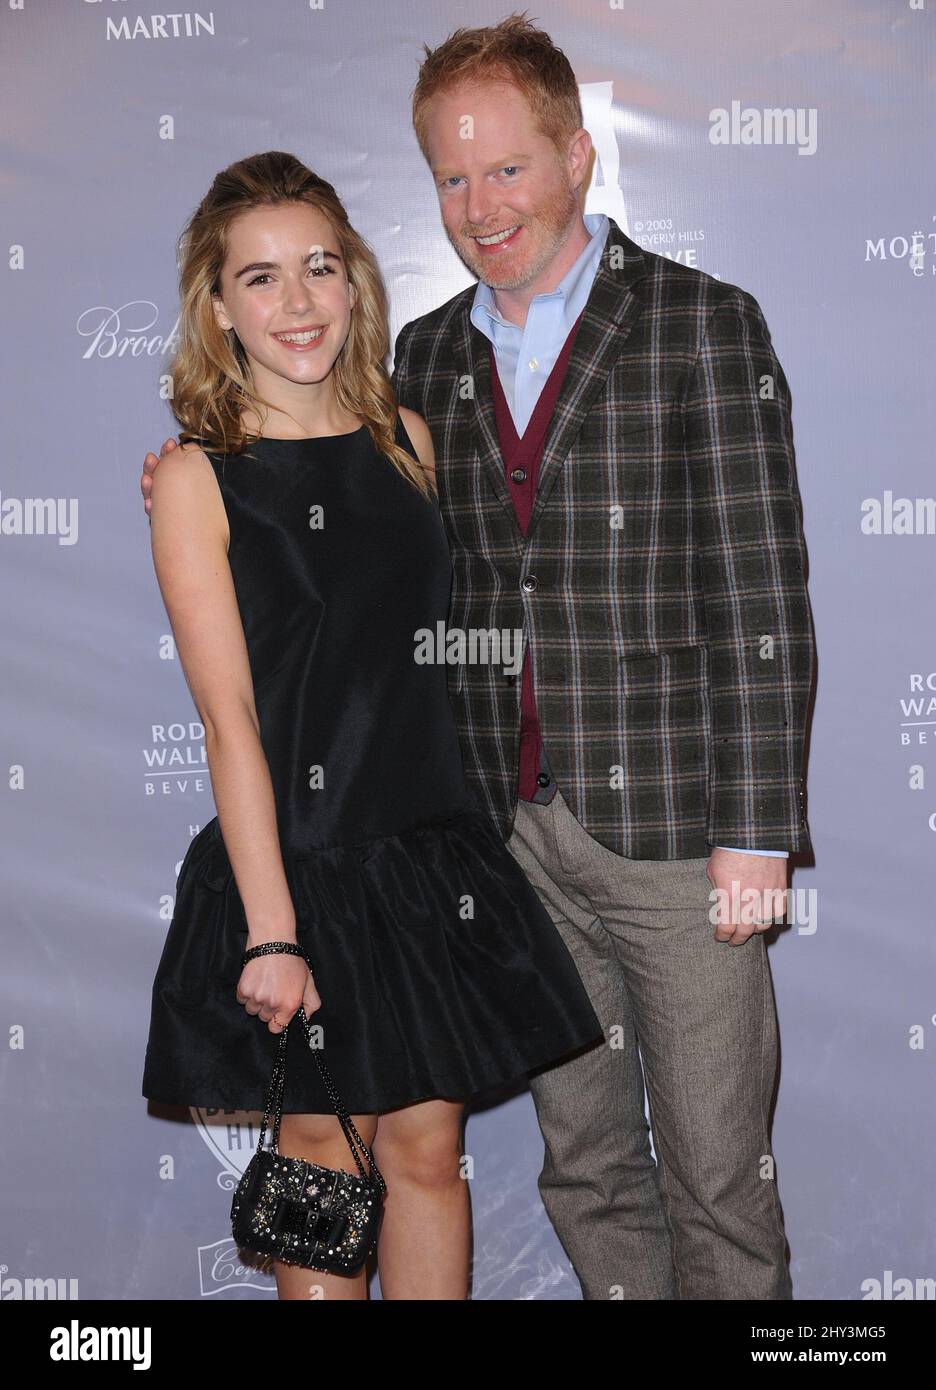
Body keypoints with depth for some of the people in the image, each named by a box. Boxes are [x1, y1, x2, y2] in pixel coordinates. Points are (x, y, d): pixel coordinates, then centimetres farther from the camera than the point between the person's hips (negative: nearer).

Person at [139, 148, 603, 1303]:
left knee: (427, 1148, 11)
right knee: (323, 1155, 9)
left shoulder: (406, 439, 7)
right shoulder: (196, 477, -7)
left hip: (428, 848, 4)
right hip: (296, 858, -4)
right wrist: (272, 930, -16)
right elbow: (228, 719, -12)